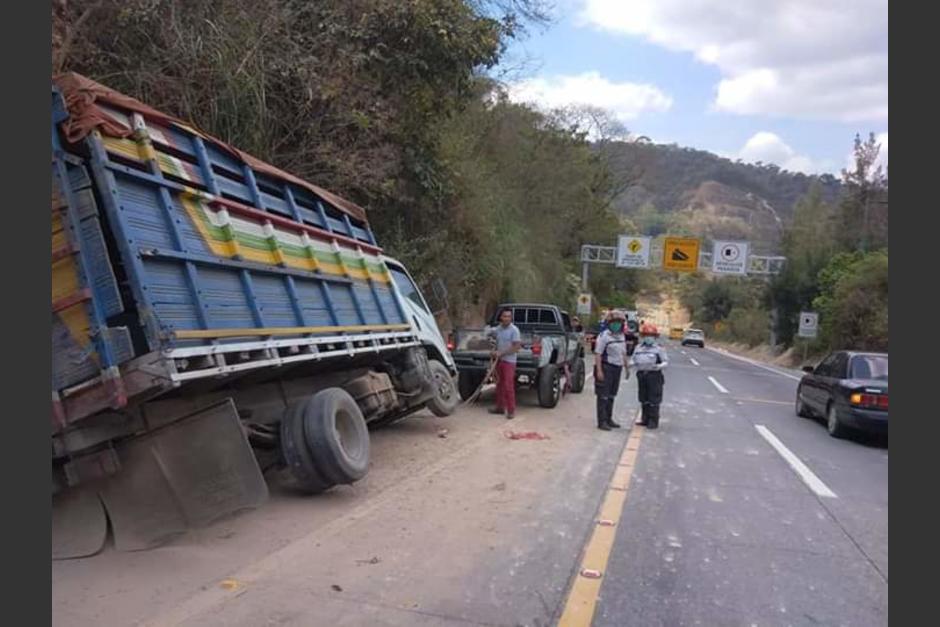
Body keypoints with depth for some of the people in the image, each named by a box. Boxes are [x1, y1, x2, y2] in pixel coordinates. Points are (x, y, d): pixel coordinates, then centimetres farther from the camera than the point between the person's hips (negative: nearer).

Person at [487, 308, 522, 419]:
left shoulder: (514, 330, -12)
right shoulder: (498, 329, 7)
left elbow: (516, 347, -16)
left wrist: (501, 353, -17)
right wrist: (494, 352, 3)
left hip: (509, 361, -6)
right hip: (499, 360, 6)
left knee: (508, 386, -9)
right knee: (499, 385, 12)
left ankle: (511, 410, -4)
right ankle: (500, 407, 22)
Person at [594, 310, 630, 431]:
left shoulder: (621, 336, 12)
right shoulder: (604, 336, -11)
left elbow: (623, 354, 21)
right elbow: (598, 354, -15)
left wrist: (627, 368, 20)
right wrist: (599, 370, -21)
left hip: (617, 369, 7)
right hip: (606, 368, -7)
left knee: (611, 396, 14)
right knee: (603, 396, -5)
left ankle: (609, 419, 23)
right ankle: (602, 422, -2)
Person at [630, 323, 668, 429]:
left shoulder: (659, 349, -3)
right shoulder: (638, 348, 12)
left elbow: (666, 362, -4)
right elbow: (633, 359, 18)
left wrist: (659, 366, -24)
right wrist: (632, 363, -5)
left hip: (654, 375, -5)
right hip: (641, 375, 5)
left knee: (653, 400, -2)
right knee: (643, 399, 12)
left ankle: (654, 421, 3)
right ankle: (645, 419, 22)